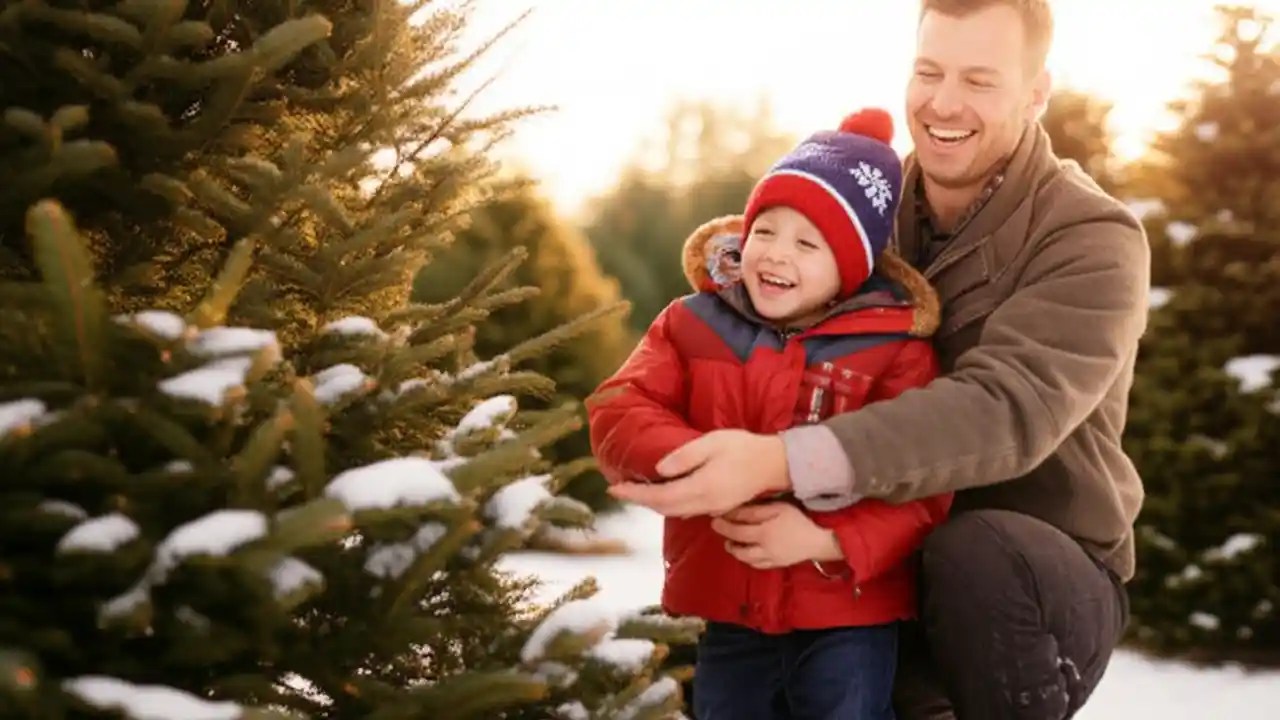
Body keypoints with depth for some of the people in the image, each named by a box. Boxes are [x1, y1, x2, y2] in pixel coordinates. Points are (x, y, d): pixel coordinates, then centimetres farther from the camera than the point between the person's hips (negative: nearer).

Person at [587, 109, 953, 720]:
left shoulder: (893, 349, -8)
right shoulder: (693, 325, 2)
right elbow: (616, 416, -7)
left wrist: (827, 540, -28)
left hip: (847, 619, -3)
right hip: (730, 613, 4)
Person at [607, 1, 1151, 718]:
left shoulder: (1095, 242, -17)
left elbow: (1004, 411, -33)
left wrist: (778, 462, -45)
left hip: (1048, 581, -6)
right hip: (888, 569, 6)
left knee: (977, 550, -35)